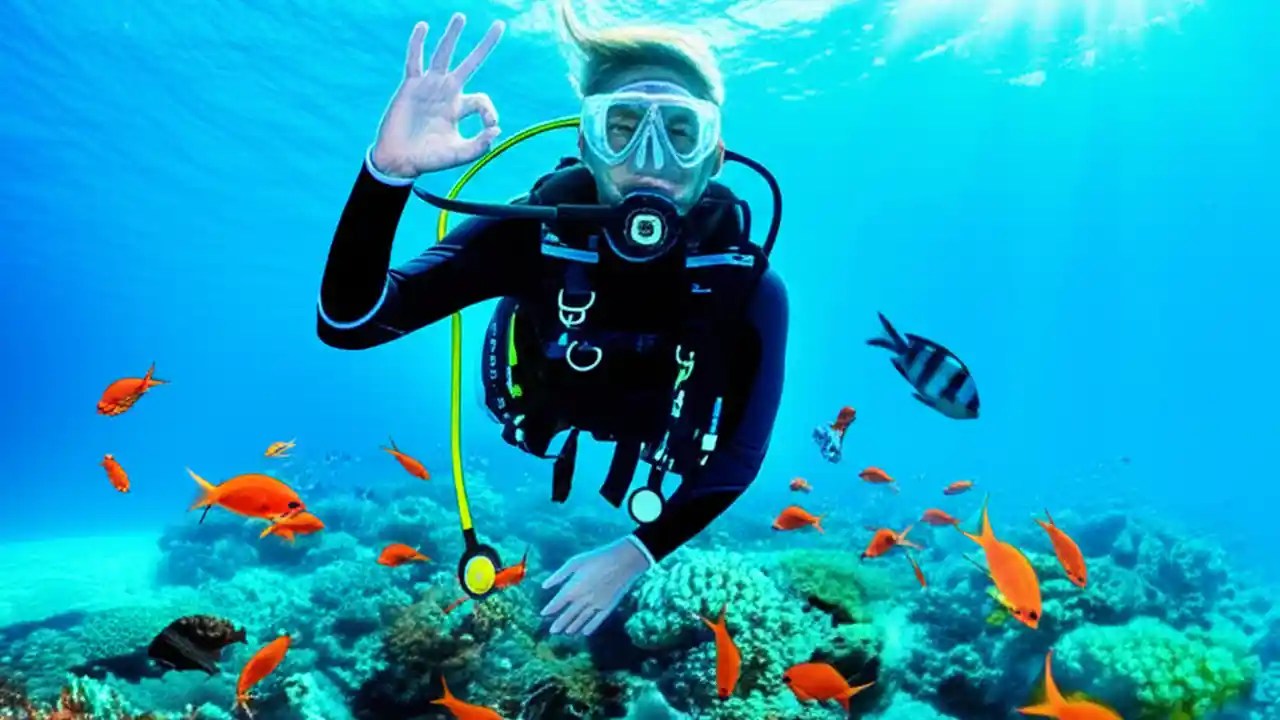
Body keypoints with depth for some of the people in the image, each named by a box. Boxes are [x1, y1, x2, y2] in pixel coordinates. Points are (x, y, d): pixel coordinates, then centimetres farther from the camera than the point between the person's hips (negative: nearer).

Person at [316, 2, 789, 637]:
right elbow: (347, 325, -41)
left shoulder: (748, 285, -33)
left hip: (659, 494, 1)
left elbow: (740, 455, -21)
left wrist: (634, 556, -28)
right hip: (541, 461, 0)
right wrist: (388, 170, -58)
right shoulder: (532, 233, -34)